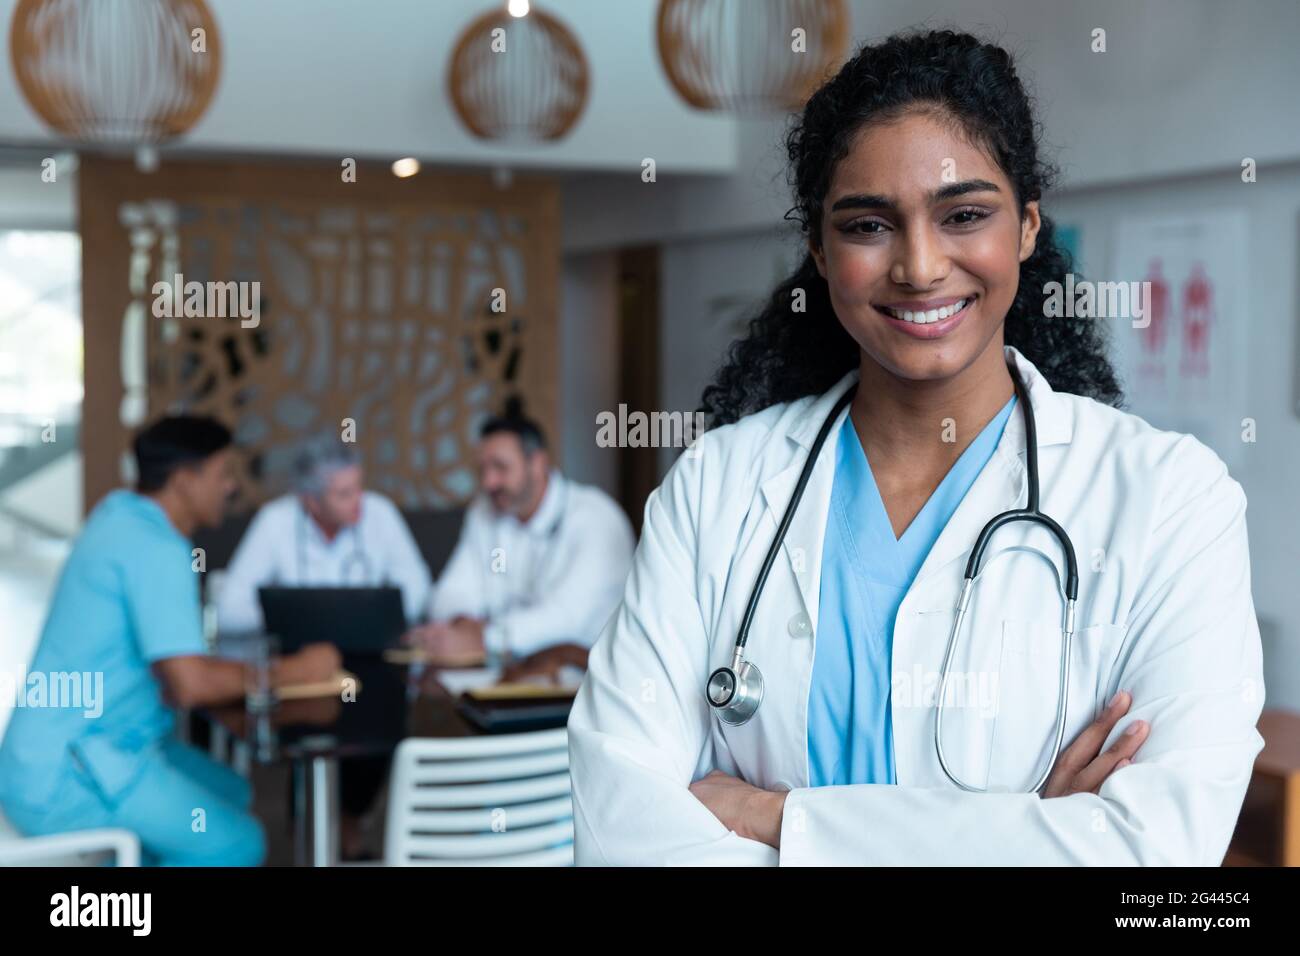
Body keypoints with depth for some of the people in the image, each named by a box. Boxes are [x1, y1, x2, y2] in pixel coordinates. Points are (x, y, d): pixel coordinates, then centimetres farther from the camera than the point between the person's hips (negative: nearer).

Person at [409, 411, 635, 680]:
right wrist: (463, 624, -18)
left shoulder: (595, 517, -11)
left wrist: (481, 640, -34)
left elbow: (570, 613, -24)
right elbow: (455, 592, 7)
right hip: (512, 664, 5)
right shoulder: (483, 515, 11)